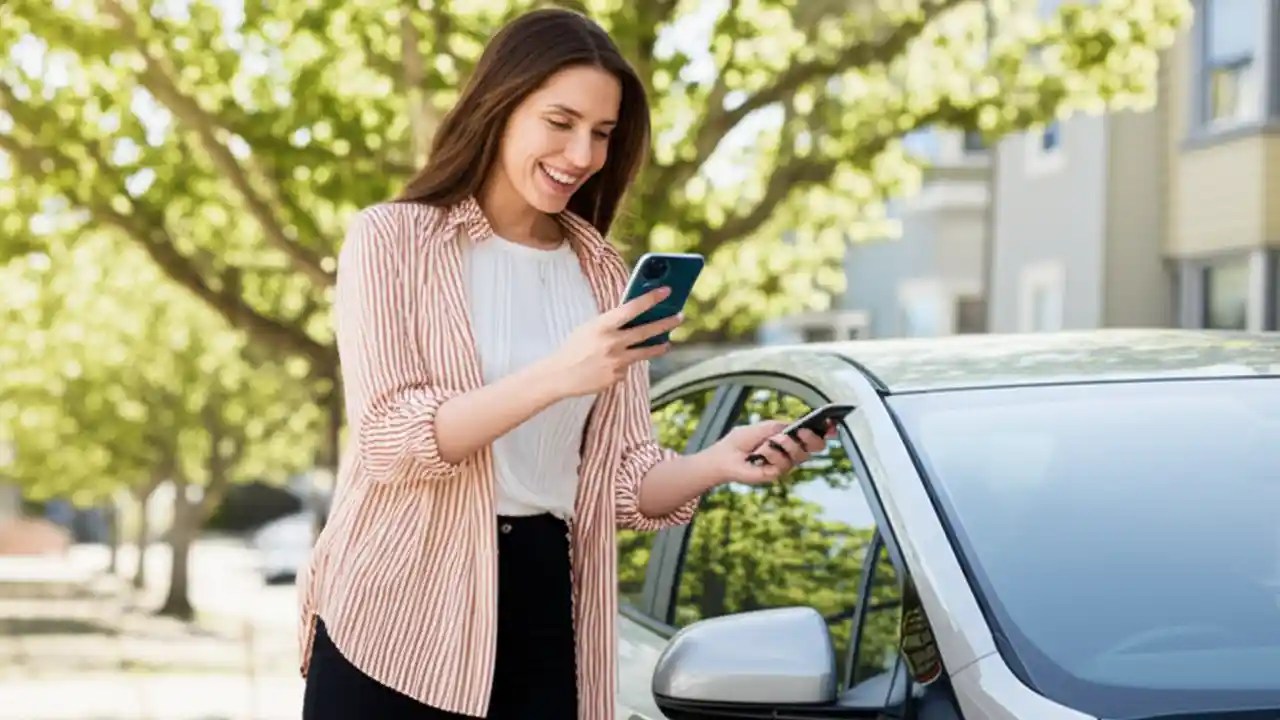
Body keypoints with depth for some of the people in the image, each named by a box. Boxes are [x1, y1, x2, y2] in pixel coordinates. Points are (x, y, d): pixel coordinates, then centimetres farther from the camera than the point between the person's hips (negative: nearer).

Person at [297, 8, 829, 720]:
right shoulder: (393, 237, -2)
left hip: (542, 609, 4)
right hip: (398, 615, -4)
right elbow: (386, 439, -14)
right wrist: (553, 377, -24)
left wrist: (718, 462, -13)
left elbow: (624, 480, 7)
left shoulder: (604, 277, 11)